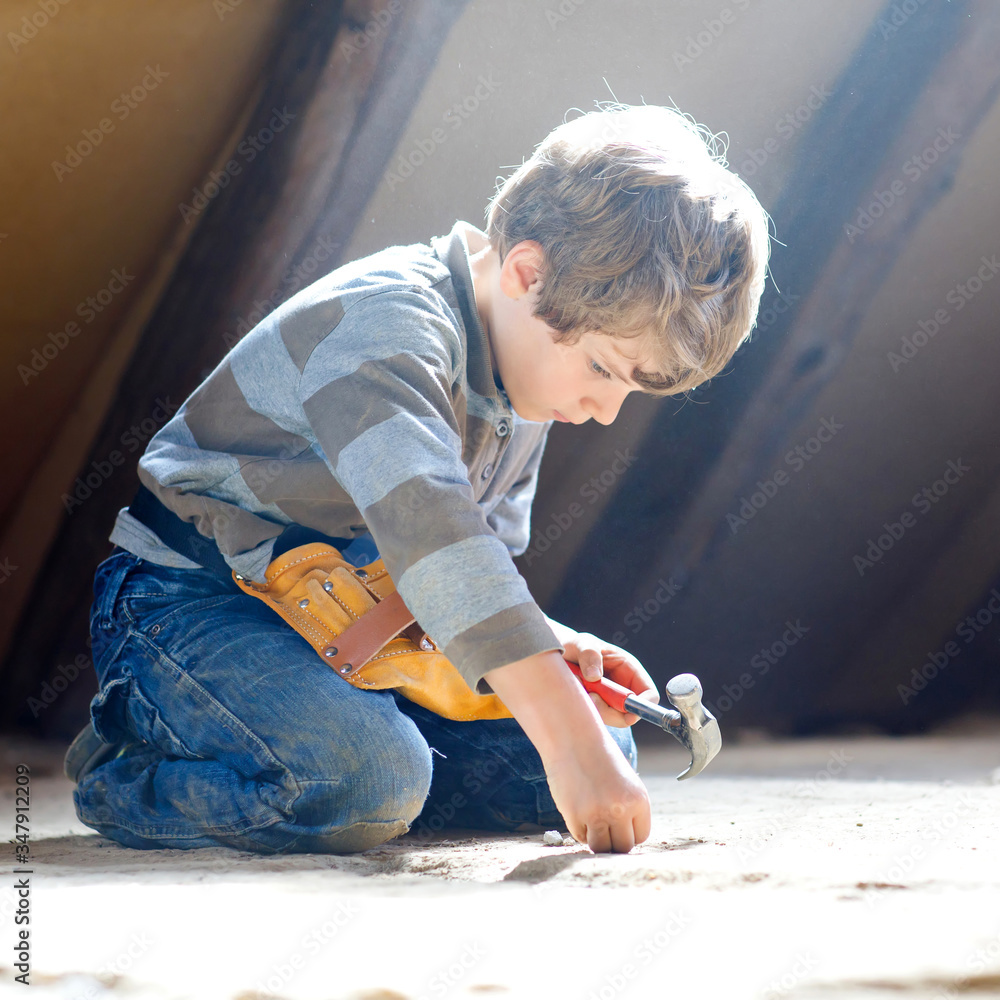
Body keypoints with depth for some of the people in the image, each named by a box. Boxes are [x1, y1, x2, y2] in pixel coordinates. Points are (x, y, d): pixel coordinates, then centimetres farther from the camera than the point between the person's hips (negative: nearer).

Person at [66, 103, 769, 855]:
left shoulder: (529, 368, 5)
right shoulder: (387, 323, -26)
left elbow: (482, 561, 13)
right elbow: (432, 536, -41)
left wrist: (542, 642, -11)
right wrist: (567, 740, -46)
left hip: (339, 624, 10)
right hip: (193, 597, -9)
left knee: (605, 751, 1)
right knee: (369, 781, -36)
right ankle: (122, 778, -5)